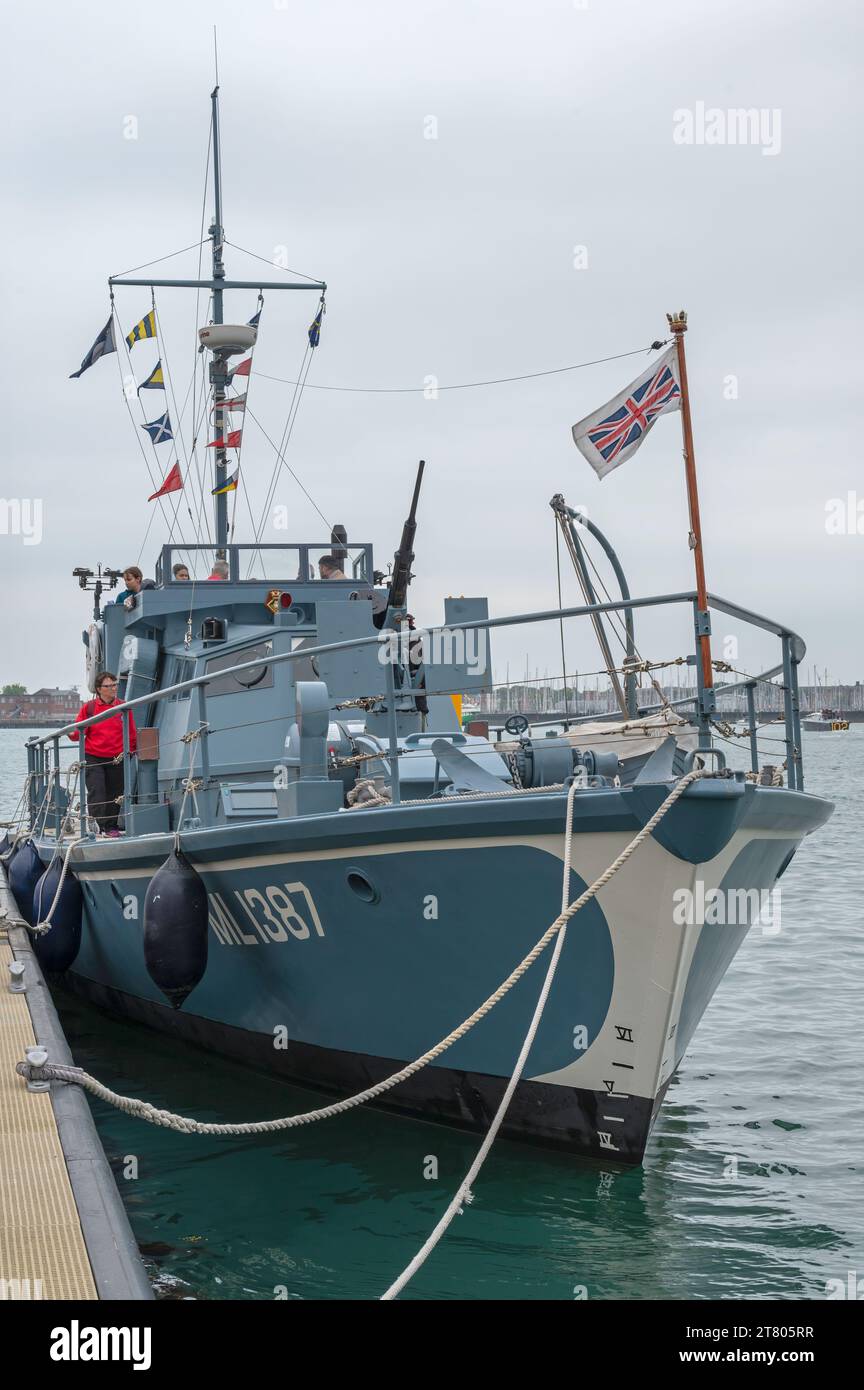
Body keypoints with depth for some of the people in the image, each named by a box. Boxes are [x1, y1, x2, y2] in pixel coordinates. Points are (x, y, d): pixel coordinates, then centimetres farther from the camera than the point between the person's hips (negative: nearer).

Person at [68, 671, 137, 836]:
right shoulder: (88, 708, 1)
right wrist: (73, 734, -19)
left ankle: (111, 826, 18)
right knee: (96, 792, -13)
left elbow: (131, 734, 11)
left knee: (114, 793, 6)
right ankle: (99, 825, -14)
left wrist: (130, 750, 4)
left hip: (117, 759, 2)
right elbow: (79, 732, 3)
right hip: (93, 758, -2)